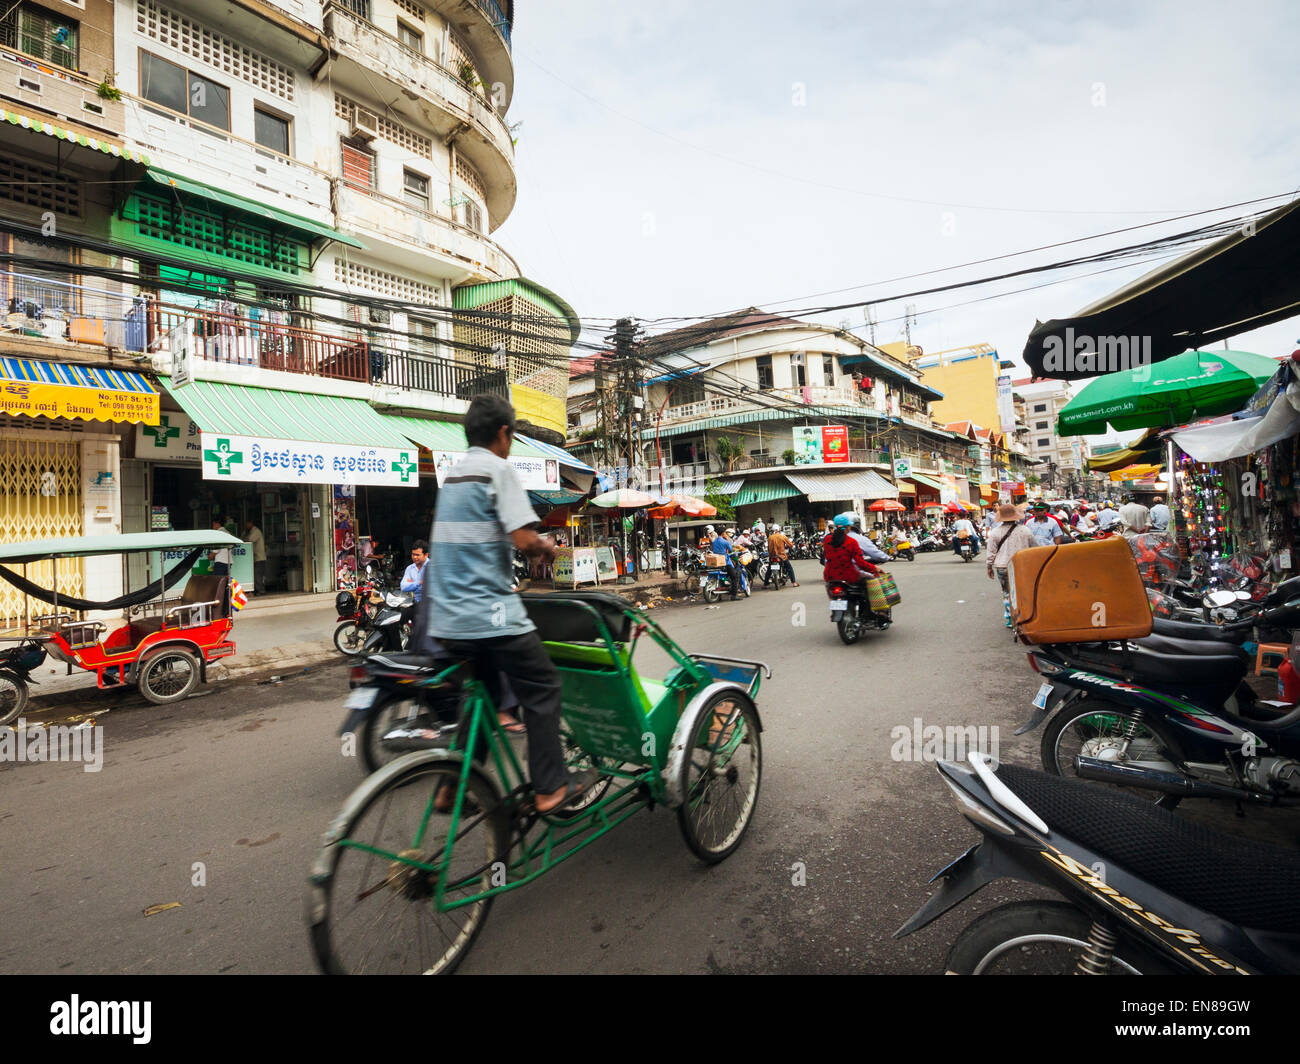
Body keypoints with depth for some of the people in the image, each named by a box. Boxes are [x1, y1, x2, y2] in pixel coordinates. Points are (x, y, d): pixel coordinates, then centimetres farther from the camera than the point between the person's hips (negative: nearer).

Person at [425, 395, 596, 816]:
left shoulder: (452, 474, 15)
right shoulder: (498, 469, -10)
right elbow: (525, 539, -20)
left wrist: (534, 546, 22)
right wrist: (547, 548, 2)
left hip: (446, 618, 9)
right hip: (490, 613, -8)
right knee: (543, 690, 4)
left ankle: (452, 789, 25)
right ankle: (550, 788, 8)